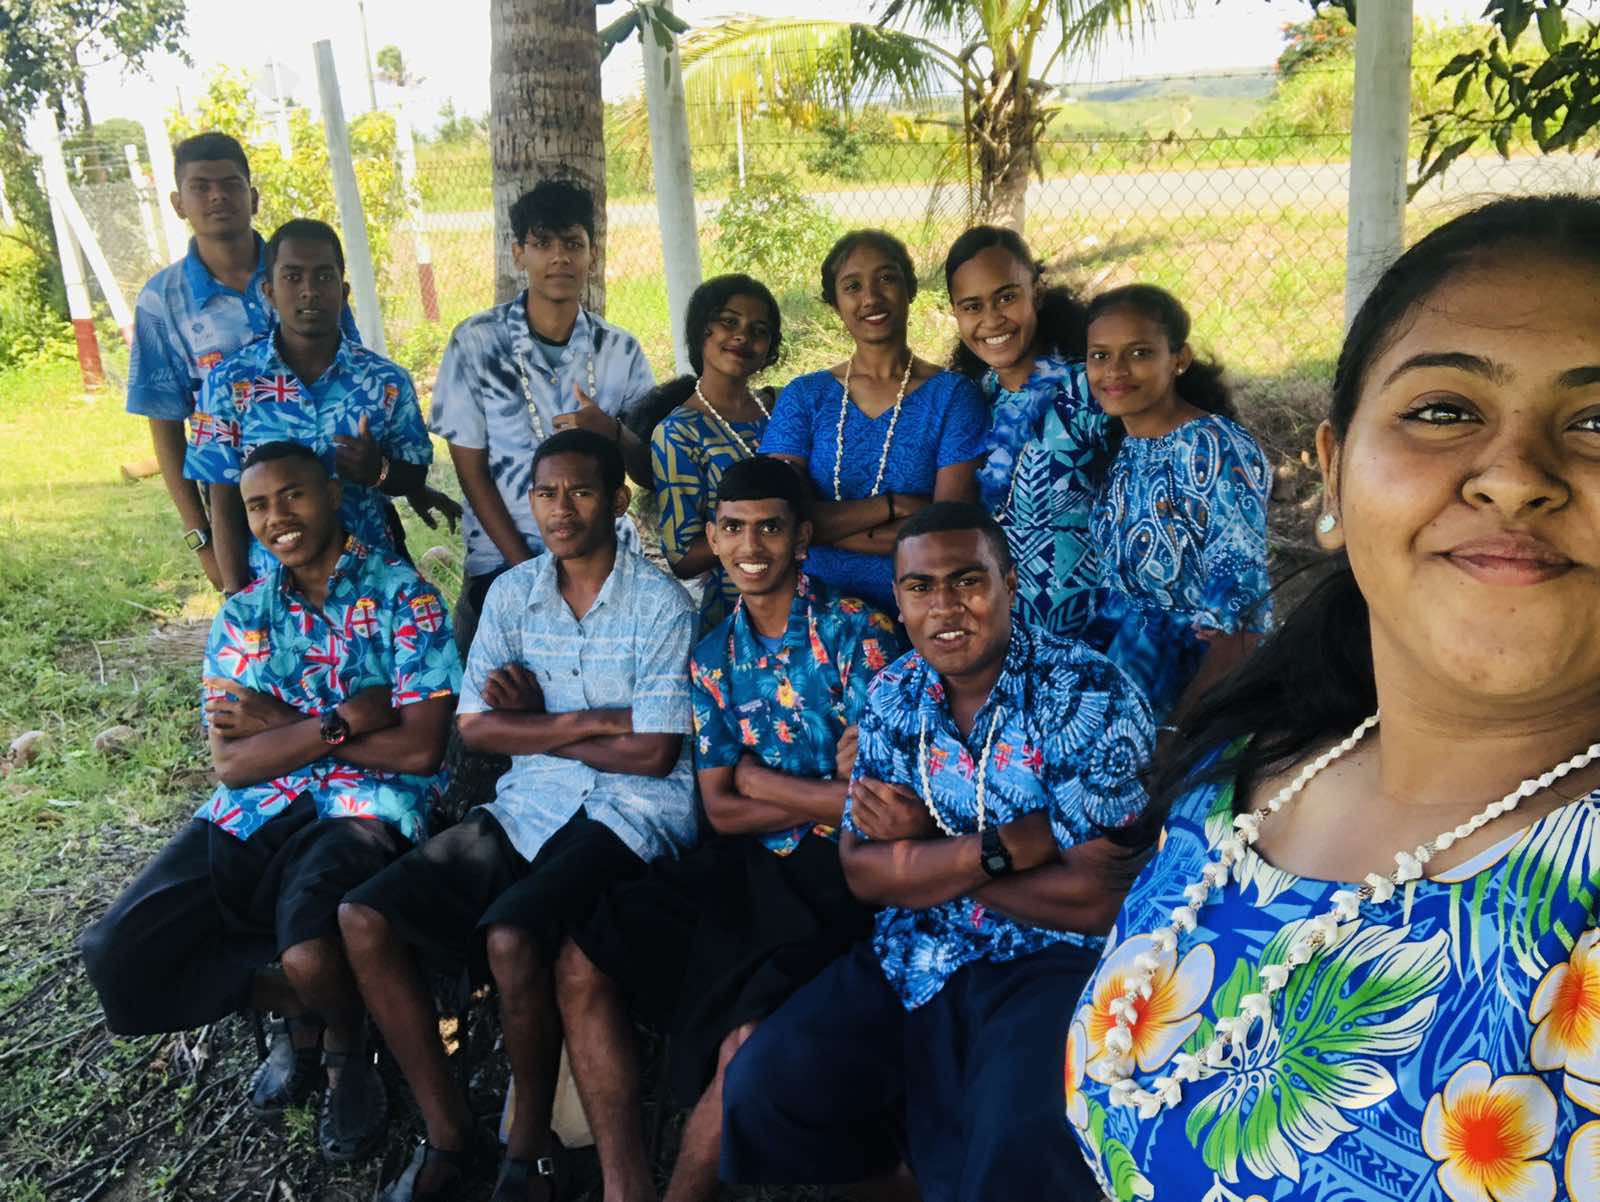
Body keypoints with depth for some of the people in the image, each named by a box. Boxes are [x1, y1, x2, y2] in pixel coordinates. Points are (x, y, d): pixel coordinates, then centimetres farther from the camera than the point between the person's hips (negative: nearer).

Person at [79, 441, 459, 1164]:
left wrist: (283, 723, -6)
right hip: (252, 814, 5)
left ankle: (344, 1042, 7)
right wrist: (340, 721, -13)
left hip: (365, 807, -5)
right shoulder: (242, 616, 11)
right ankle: (295, 1004, 13)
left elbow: (419, 749, -10)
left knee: (311, 956, -32)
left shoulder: (402, 596, -2)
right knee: (119, 957, -12)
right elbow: (229, 763, 1)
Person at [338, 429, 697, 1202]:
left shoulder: (661, 603, -8)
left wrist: (535, 721, -3)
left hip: (631, 814, -5)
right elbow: (474, 728, 1)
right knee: (364, 918, -10)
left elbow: (652, 753, -13)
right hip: (527, 805, 6)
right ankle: (448, 1132, 4)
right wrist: (588, 720, -10)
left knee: (510, 938, -30)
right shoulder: (511, 593, 7)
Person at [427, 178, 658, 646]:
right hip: (503, 564, -2)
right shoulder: (476, 343, -5)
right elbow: (471, 470, -4)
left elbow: (651, 474, 3)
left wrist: (612, 433, -18)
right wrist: (527, 570, -10)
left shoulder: (620, 350, 1)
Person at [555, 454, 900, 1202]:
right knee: (582, 965, -3)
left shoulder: (855, 633, -8)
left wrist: (756, 777, -8)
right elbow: (721, 809, 3)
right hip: (747, 863, 6)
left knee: (747, 1043, -25)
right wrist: (824, 796, -9)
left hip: (837, 872, -6)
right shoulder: (713, 658, 9)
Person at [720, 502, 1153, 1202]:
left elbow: (1095, 899, -19)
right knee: (759, 1090, -10)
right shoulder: (894, 695, 2)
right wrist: (1002, 845, -19)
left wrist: (923, 847, -13)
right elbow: (862, 873, -3)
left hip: (1050, 961, -5)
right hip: (912, 959, 5)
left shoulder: (1090, 695, -13)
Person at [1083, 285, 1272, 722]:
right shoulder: (1116, 445, 2)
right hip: (1118, 644, 6)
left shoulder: (1215, 449, -17)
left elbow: (1239, 592, -21)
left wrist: (1175, 728, -25)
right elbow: (1109, 578, 9)